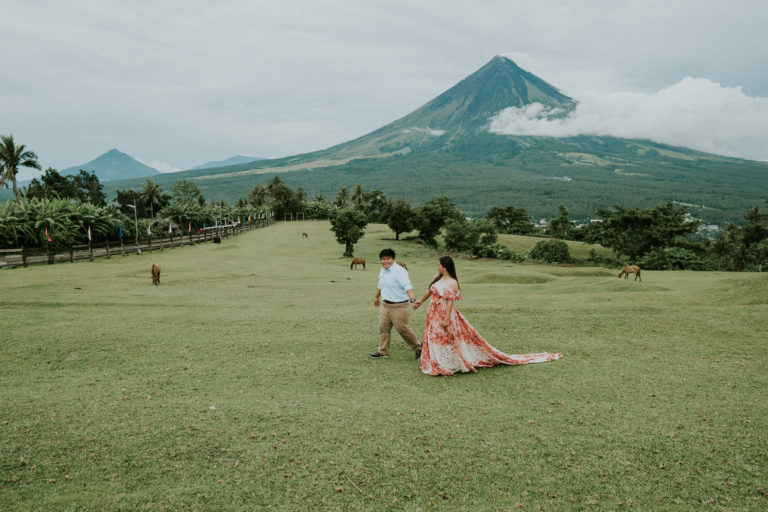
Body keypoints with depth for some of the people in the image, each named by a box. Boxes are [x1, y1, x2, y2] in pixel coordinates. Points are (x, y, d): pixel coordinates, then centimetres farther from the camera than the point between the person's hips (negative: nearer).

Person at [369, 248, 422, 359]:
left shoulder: (400, 271, -17)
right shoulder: (382, 271, 10)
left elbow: (407, 286, -30)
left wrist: (412, 299, -44)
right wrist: (377, 297, 41)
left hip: (399, 306, -8)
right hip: (385, 305, 8)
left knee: (402, 329, -1)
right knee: (383, 328, 9)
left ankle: (418, 348, 19)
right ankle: (383, 351, 22)